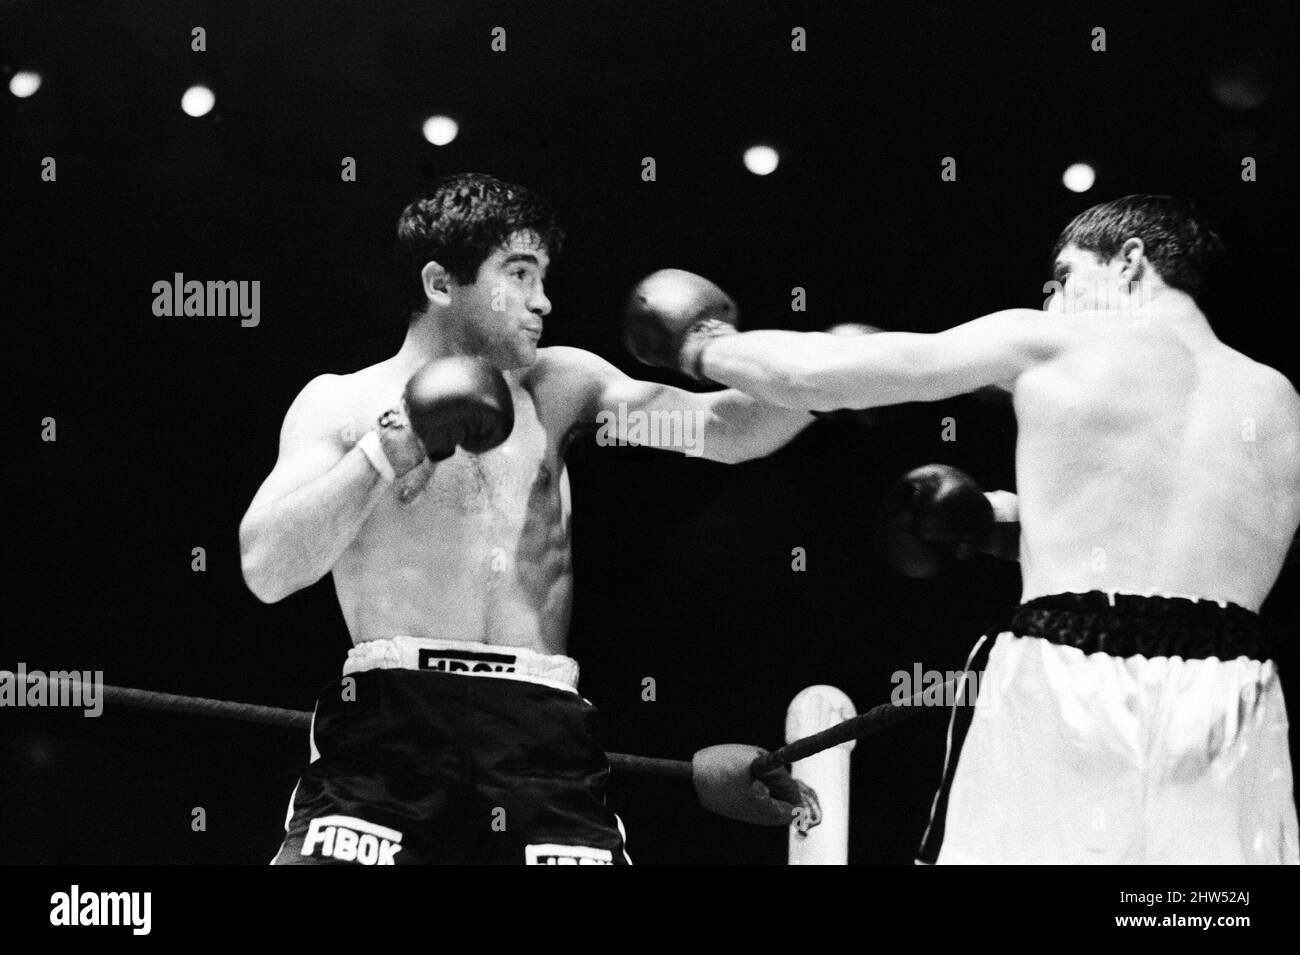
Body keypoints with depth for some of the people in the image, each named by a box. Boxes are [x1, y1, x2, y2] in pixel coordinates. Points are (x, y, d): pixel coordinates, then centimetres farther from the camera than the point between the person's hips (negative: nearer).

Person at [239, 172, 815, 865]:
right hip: (390, 720, -3)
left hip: (542, 727, 3)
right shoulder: (342, 404, 10)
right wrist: (389, 450, -9)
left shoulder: (556, 387, 18)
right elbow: (266, 570, -2)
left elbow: (720, 430, 11)